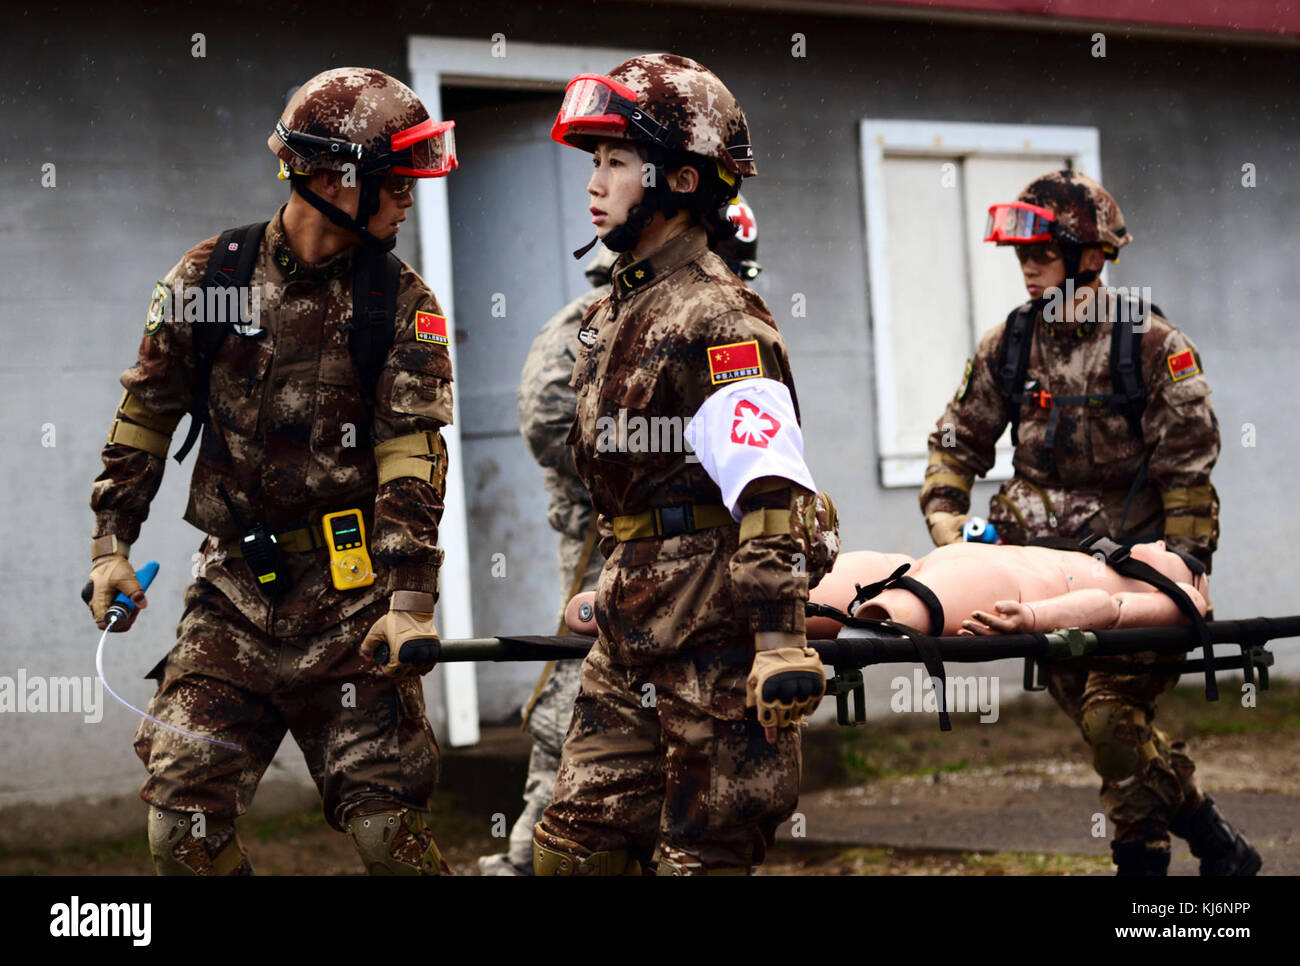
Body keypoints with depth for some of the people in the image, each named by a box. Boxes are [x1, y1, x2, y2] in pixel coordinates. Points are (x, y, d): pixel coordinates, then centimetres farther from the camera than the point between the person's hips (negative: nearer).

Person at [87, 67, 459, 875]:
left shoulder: (402, 306, -1)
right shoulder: (210, 276, 3)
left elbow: (412, 457, -8)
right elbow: (146, 414, 11)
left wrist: (410, 597, -17)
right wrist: (112, 542, 6)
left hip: (351, 594, -2)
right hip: (233, 589, 2)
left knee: (385, 823, -5)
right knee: (183, 821, -3)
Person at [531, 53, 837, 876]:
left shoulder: (715, 317, -15)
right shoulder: (620, 308, 15)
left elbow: (770, 492, -24)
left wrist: (781, 641, -31)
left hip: (715, 640, -9)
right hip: (631, 635, 9)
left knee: (703, 854, -2)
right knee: (575, 845, 10)